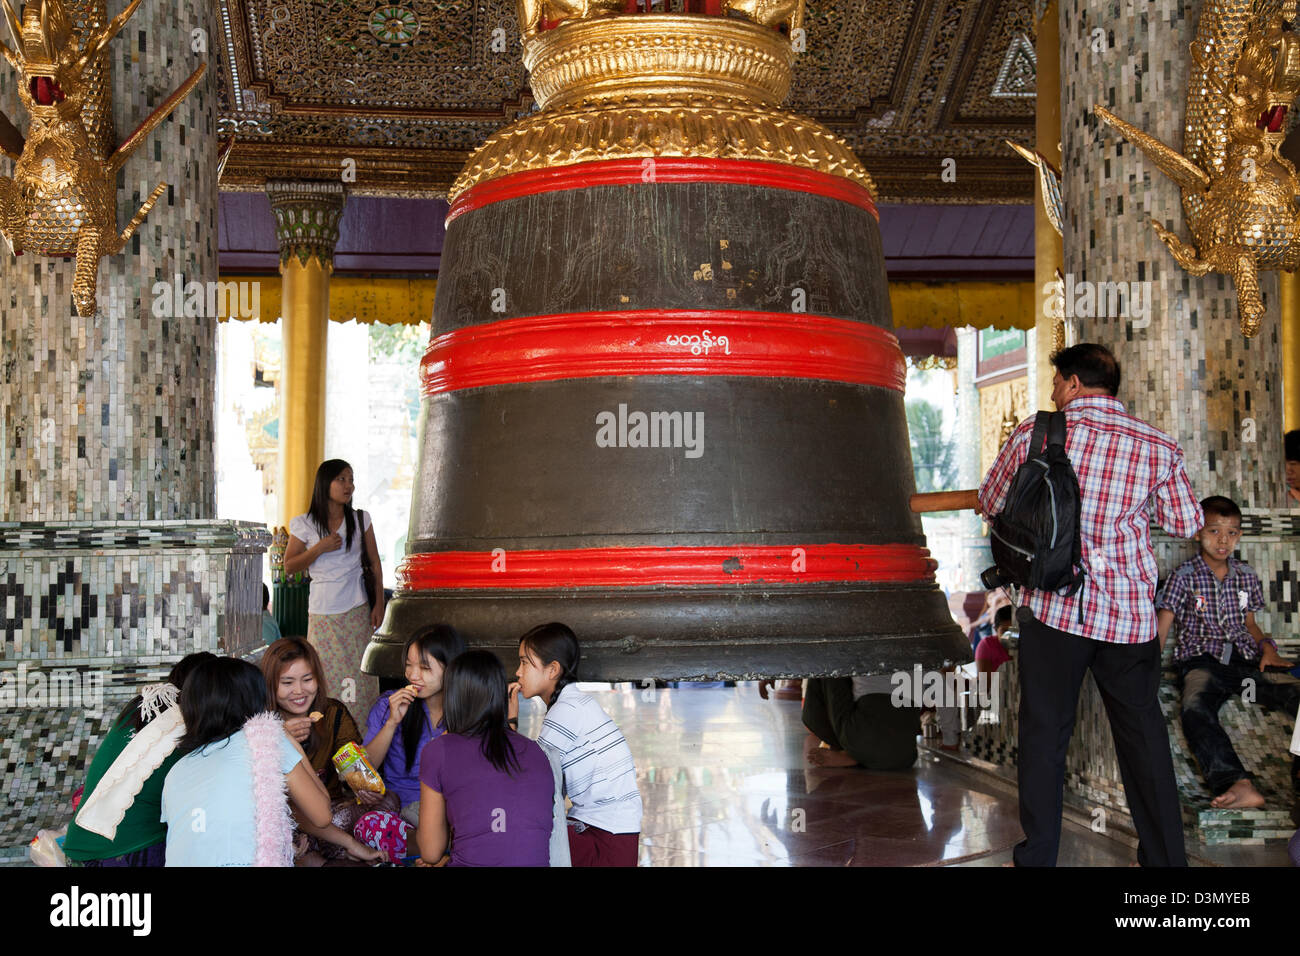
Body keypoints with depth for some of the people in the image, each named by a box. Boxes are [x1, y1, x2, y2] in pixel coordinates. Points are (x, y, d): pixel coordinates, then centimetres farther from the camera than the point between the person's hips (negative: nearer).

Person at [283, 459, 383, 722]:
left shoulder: (360, 520, 4)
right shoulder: (305, 525, -1)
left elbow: (375, 563, 8)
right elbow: (289, 567, 0)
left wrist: (379, 603, 2)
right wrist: (319, 548, -13)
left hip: (357, 611, 1)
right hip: (322, 614, -1)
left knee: (359, 675, 0)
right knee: (326, 675, -2)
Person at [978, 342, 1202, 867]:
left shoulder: (1033, 434, -3)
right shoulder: (1159, 448, -1)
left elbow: (990, 505, 9)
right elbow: (1186, 524, 9)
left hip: (1054, 608, -1)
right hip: (1129, 614, 2)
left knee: (1045, 735, 8)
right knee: (1144, 737, 12)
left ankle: (1039, 855, 13)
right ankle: (1166, 855, 19)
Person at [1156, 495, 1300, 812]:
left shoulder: (1246, 576, 19)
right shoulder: (1185, 576, 6)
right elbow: (1161, 627, 1)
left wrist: (1266, 645, 8)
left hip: (1245, 659, 4)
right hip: (1202, 661, -4)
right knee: (1195, 709, -38)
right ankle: (1237, 786, -55)